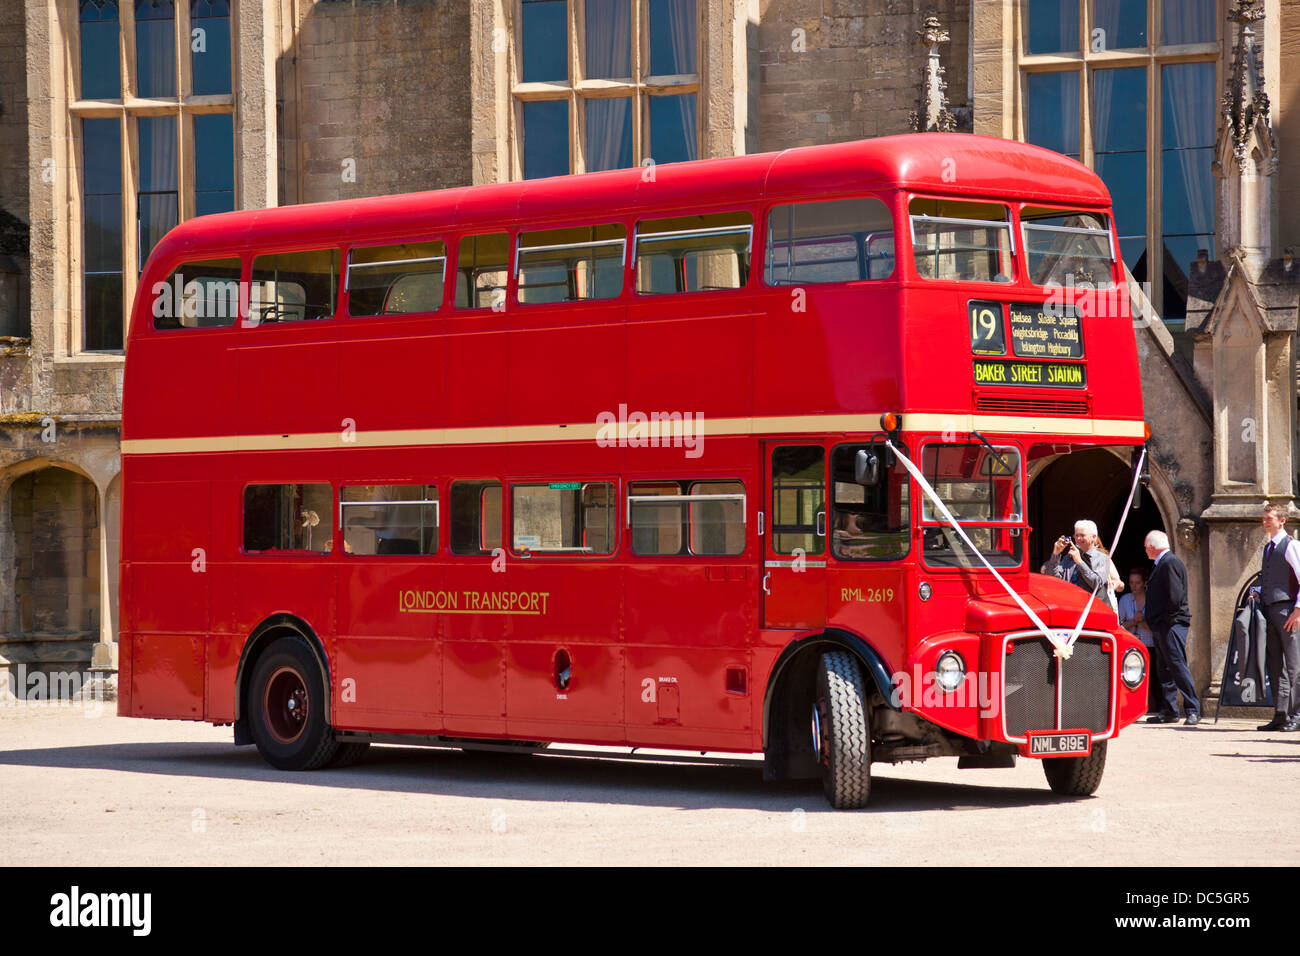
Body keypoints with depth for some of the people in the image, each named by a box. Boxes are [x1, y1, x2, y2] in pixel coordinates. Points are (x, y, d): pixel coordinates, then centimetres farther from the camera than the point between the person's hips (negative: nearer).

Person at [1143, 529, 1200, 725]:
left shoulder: (1170, 563, -13)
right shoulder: (1161, 563, 18)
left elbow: (1175, 596, -21)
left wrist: (1167, 618, -14)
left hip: (1171, 626, -11)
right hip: (1161, 627, 11)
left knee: (1178, 666, -13)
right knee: (1164, 669, 11)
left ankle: (1193, 710, -13)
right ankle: (1169, 711, 15)